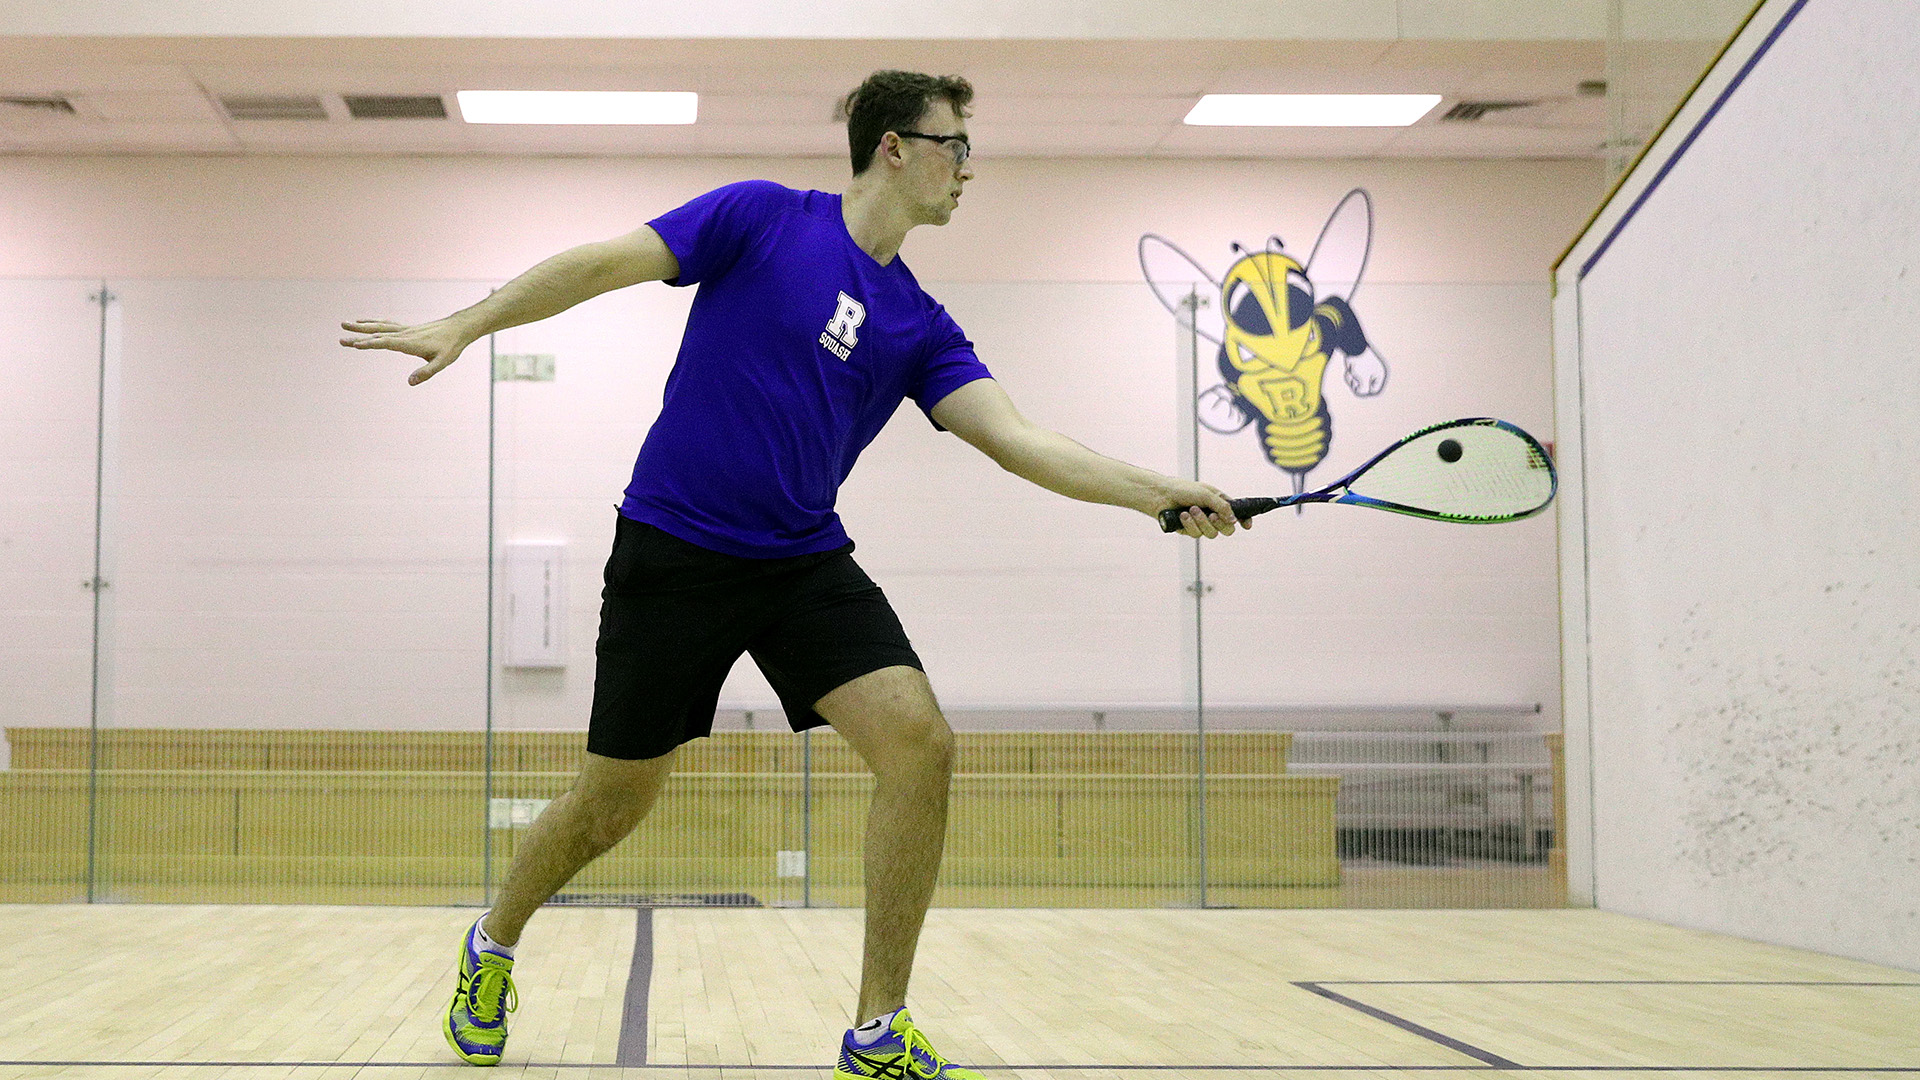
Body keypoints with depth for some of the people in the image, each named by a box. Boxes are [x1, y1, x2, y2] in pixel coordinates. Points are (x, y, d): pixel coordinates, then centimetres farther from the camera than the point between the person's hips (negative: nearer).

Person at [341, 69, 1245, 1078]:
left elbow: (1019, 442, -2)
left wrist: (1161, 491, -13)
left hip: (805, 565, 4)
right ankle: (493, 947, 37)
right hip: (672, 554, -4)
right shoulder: (764, 217, -4)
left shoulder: (919, 325, 6)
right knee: (617, 796, 4)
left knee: (918, 741, -16)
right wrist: (465, 324, -9)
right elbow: (604, 263, -4)